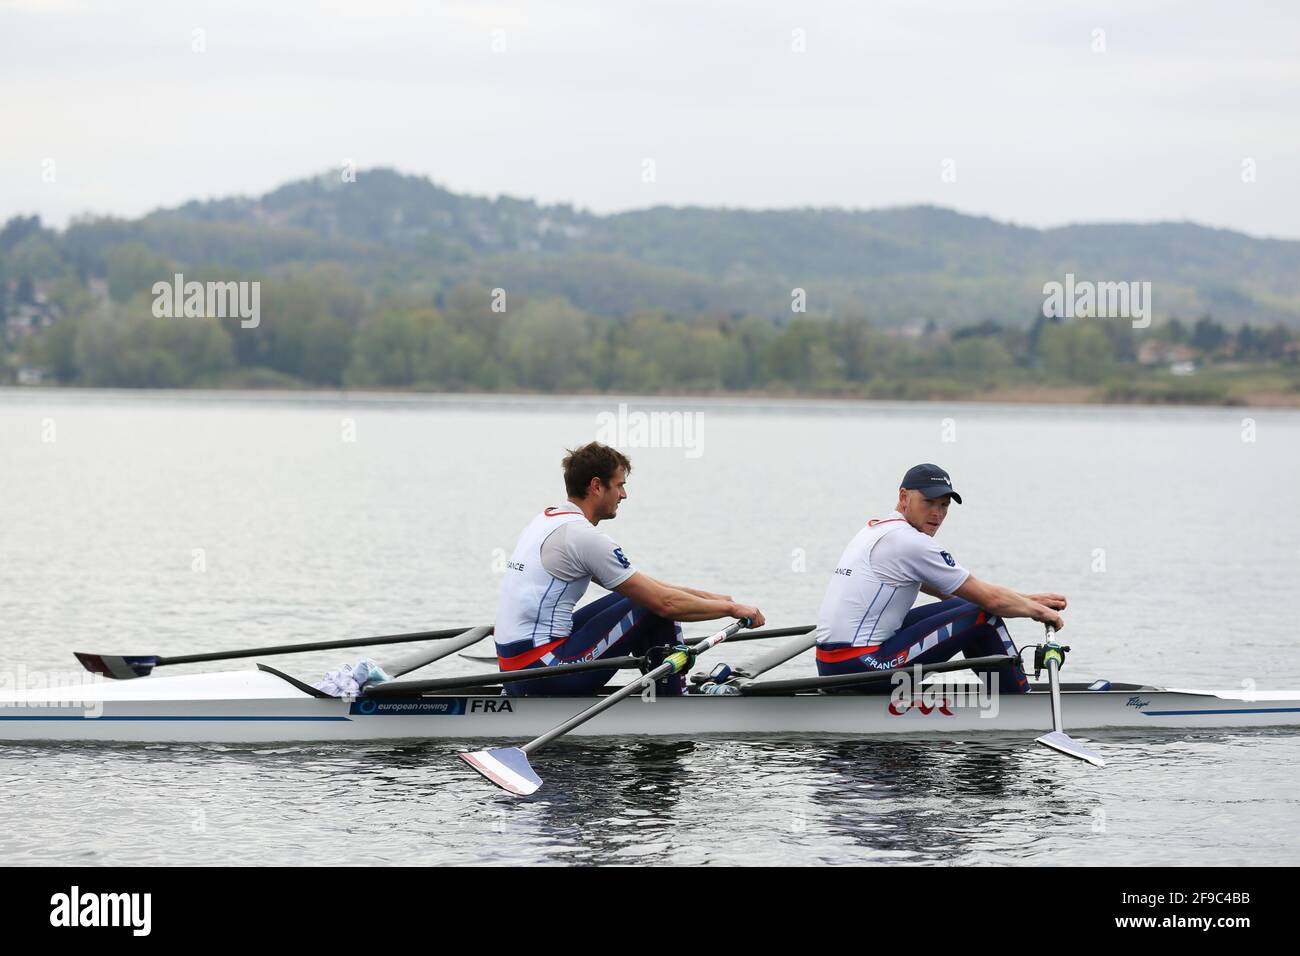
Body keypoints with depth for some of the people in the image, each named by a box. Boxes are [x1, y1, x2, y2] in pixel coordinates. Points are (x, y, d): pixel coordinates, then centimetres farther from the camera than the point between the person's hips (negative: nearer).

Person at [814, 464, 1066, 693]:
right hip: (859, 667, -10)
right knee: (984, 618, -5)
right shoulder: (910, 541, -13)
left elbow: (958, 592, 22)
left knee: (960, 606, 21)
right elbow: (989, 599, -8)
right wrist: (1038, 611, 9)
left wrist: (1029, 599, 18)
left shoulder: (877, 530, 18)